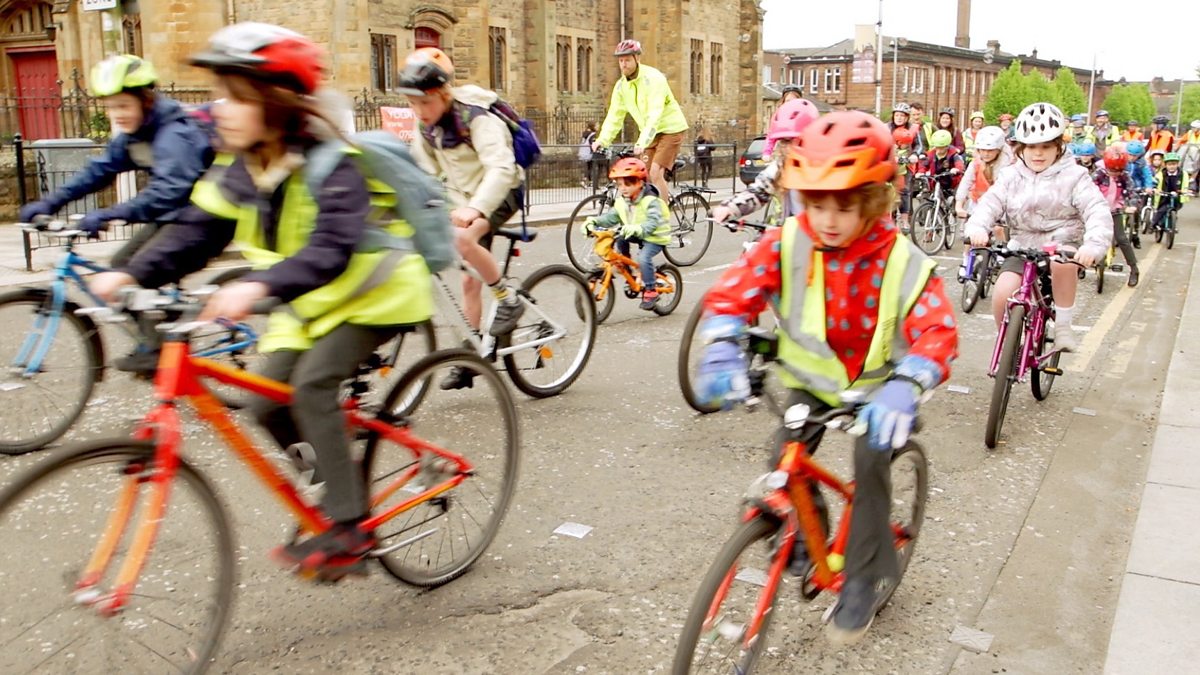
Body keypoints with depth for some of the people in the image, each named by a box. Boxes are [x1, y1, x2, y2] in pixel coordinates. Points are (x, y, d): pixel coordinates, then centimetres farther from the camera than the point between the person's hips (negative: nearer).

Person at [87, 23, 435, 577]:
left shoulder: (329, 162, -26)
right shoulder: (238, 167, -4)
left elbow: (332, 249, -40)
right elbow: (197, 232, -6)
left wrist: (258, 287, -54)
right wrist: (130, 274, -21)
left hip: (372, 294, -7)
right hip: (312, 303, 8)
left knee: (311, 386, -25)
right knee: (268, 401, -4)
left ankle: (347, 531, -16)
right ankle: (342, 492, 18)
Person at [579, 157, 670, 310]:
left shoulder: (651, 201, -23)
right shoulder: (622, 202, 0)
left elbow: (652, 222, -38)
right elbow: (611, 217, -5)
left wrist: (636, 228, -58)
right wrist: (593, 221, -23)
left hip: (655, 237, -8)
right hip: (636, 235, 8)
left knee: (643, 258, -30)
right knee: (619, 238, -15)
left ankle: (651, 290, -11)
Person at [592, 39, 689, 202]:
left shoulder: (653, 78, -21)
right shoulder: (621, 85, 1)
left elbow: (655, 114, -31)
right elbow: (615, 116, 0)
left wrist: (642, 142, -42)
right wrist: (602, 140, -15)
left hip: (670, 130, -7)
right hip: (651, 134, 7)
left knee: (656, 173, -18)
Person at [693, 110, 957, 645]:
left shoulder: (902, 261, -20)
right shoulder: (786, 245, -17)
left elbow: (936, 332, -29)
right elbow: (732, 292, -22)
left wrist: (903, 388, -49)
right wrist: (722, 349, -43)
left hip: (876, 384, -2)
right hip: (810, 378, 2)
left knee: (871, 460, -22)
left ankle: (865, 579, 1)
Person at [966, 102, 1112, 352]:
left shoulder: (1073, 176, -4)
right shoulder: (1011, 176, 4)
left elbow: (1097, 211, -15)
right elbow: (989, 203, -9)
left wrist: (1093, 244, -36)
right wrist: (977, 228, -33)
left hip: (1062, 244, -2)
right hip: (1022, 246, 2)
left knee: (1063, 260, -39)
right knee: (1002, 293, -23)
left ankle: (1063, 324, -18)